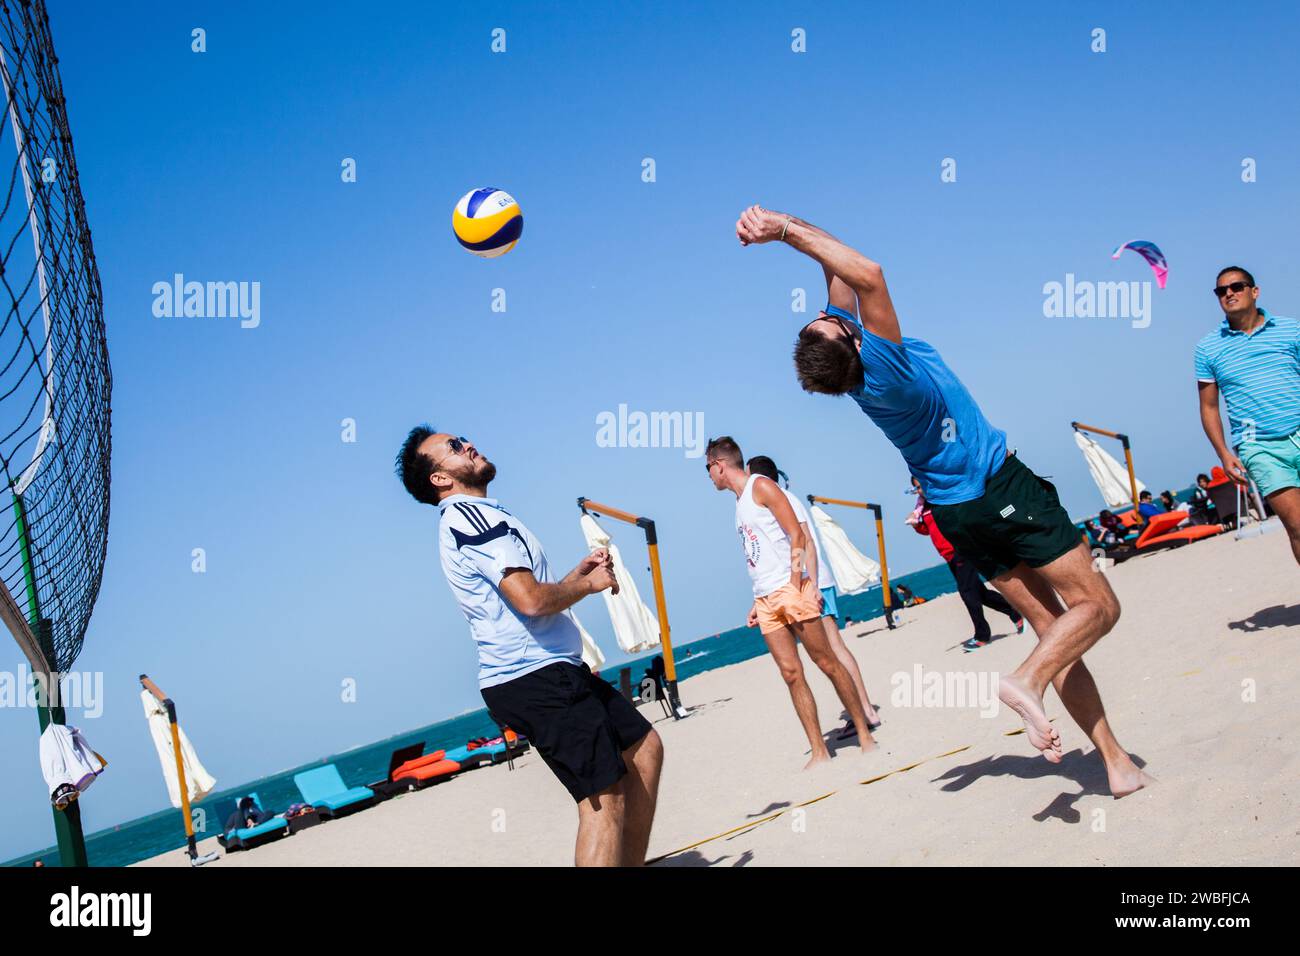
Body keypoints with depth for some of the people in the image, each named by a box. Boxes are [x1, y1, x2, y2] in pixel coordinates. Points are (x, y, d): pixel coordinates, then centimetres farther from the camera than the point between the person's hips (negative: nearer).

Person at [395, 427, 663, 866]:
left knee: (644, 746, 15)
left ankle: (633, 862, 19)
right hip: (534, 679, -11)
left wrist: (580, 571, 13)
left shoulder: (470, 517, 21)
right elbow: (531, 600, -24)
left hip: (548, 672, 11)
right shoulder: (471, 514, -12)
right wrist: (589, 584, -7)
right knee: (605, 797, -15)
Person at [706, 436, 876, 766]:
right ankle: (819, 751, 0)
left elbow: (797, 536, -10)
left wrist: (796, 587, -16)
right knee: (791, 674, 0)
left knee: (827, 662, -4)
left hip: (790, 590, -7)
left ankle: (865, 734, 3)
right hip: (766, 600, 7)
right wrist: (758, 603, 17)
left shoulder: (761, 486, -2)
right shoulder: (740, 502, 21)